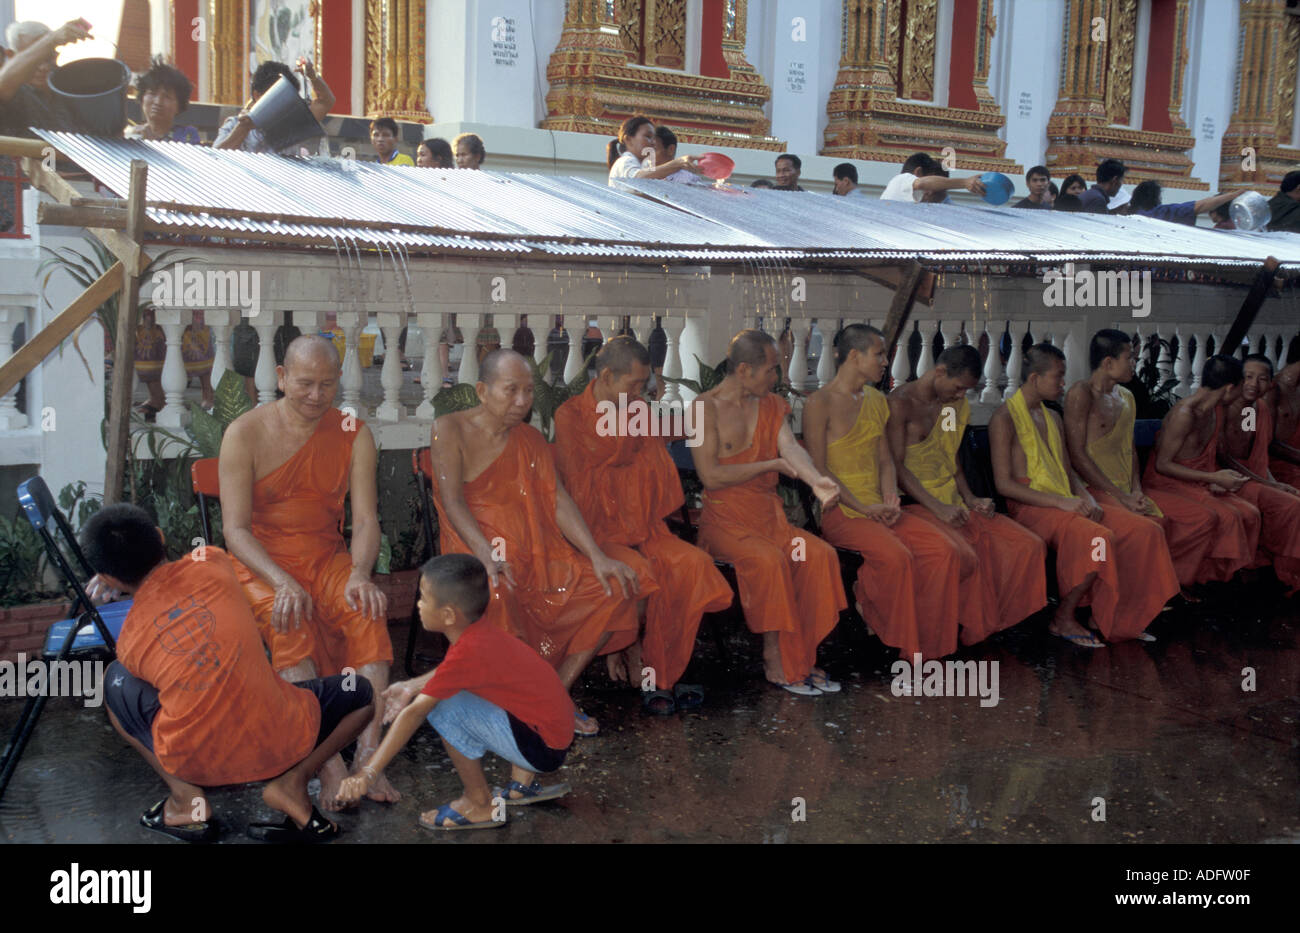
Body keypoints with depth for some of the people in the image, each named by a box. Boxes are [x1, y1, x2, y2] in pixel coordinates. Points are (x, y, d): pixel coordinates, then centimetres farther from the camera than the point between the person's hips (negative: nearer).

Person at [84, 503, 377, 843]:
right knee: (363, 694, 28)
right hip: (282, 745, 0)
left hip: (196, 762, 1)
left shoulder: (128, 641, 1)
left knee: (115, 680, 25)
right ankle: (292, 781, 4)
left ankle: (185, 796, 12)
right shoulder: (210, 563, 1)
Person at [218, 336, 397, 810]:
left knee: (369, 611, -30)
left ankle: (367, 752, -36)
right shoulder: (245, 434, -8)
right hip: (260, 565, -2)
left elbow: (365, 519, -4)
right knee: (289, 624, -34)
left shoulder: (353, 434, 0)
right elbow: (235, 529, -13)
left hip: (327, 558, 2)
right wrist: (282, 582, -29)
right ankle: (329, 762, -39)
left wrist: (359, 574, -26)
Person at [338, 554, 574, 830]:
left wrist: (369, 773, -18)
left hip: (542, 749, -9)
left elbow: (413, 714, -20)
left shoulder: (468, 652, -22)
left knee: (442, 706, -16)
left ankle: (480, 805, 1)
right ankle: (524, 782, 24)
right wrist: (411, 687, 15)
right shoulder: (478, 632, 3)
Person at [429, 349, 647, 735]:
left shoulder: (530, 438, 14)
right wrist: (487, 555, -31)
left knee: (616, 586, -11)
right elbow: (453, 501, -13)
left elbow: (558, 500, 4)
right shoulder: (450, 429, -1)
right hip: (475, 549, -6)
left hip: (537, 555, 6)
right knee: (492, 596, -40)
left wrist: (597, 556, -11)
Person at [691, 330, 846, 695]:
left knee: (820, 554, -18)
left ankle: (802, 656, -11)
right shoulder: (705, 407, -4)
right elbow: (710, 476, -13)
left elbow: (791, 447, -6)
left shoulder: (771, 405, 14)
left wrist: (817, 479, -28)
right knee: (768, 559, -31)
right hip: (725, 518, -6)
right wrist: (771, 465, -7)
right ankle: (775, 662, -19)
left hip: (769, 515, 6)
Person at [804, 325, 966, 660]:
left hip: (878, 508, 7)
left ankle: (927, 643, -7)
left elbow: (885, 460, 17)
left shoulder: (876, 401, 17)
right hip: (840, 511, -7)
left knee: (943, 550, -15)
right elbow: (818, 469, -10)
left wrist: (890, 500, -3)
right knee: (896, 556, -33)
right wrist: (863, 507, -17)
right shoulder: (820, 403, -6)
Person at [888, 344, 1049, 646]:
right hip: (914, 504, -8)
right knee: (963, 554, -35)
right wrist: (936, 507, -23)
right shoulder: (901, 403, -8)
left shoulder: (957, 405, 16)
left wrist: (970, 499, 8)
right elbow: (896, 465, -14)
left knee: (1030, 546, -8)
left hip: (952, 502, 8)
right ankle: (973, 630, -12)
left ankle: (996, 620, -3)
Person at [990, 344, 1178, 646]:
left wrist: (1087, 498, -2)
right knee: (1099, 537, -33)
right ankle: (1062, 620, -16)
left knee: (1146, 530, -8)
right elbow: (1004, 484, -14)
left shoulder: (1052, 417, 20)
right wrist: (1061, 502, -19)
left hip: (1065, 502, 8)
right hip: (1031, 506, -8)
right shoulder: (1005, 418, -6)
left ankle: (1120, 617, 0)